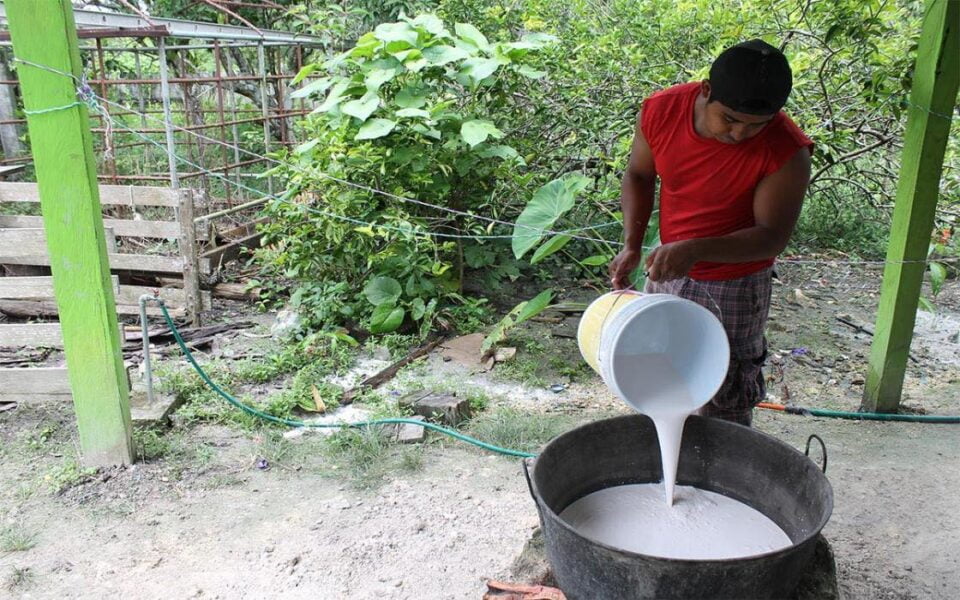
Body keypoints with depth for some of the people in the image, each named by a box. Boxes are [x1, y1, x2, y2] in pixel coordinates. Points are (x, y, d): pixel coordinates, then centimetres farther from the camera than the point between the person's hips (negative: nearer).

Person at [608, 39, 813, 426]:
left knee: (724, 407, 8)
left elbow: (772, 236, -23)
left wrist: (695, 250, -39)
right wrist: (632, 246, -14)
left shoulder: (785, 152, -26)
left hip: (733, 290, -4)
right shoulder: (661, 111, -16)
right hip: (667, 272, 5)